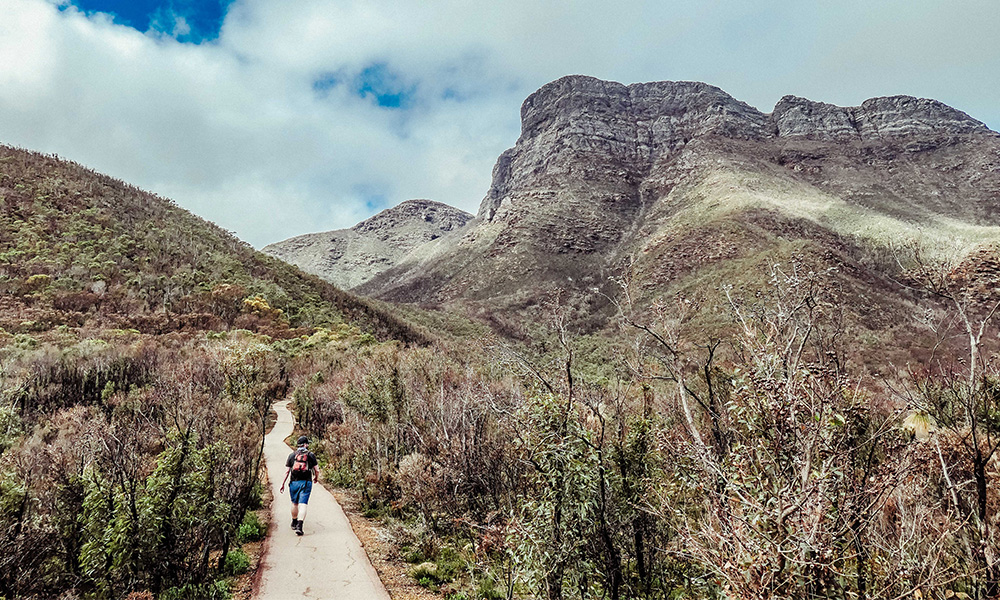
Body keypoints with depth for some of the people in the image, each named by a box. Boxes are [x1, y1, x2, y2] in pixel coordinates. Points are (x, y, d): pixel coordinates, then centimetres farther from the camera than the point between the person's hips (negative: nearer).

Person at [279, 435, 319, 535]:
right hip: (306, 482, -2)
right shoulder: (311, 455, 1)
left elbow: (287, 471, 2)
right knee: (302, 505, -6)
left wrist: (282, 484, 8)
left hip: (294, 482, 2)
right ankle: (299, 526, -20)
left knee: (294, 503, 20)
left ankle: (294, 523, 36)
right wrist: (316, 478, 24)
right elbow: (316, 471, 3)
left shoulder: (292, 455, 5)